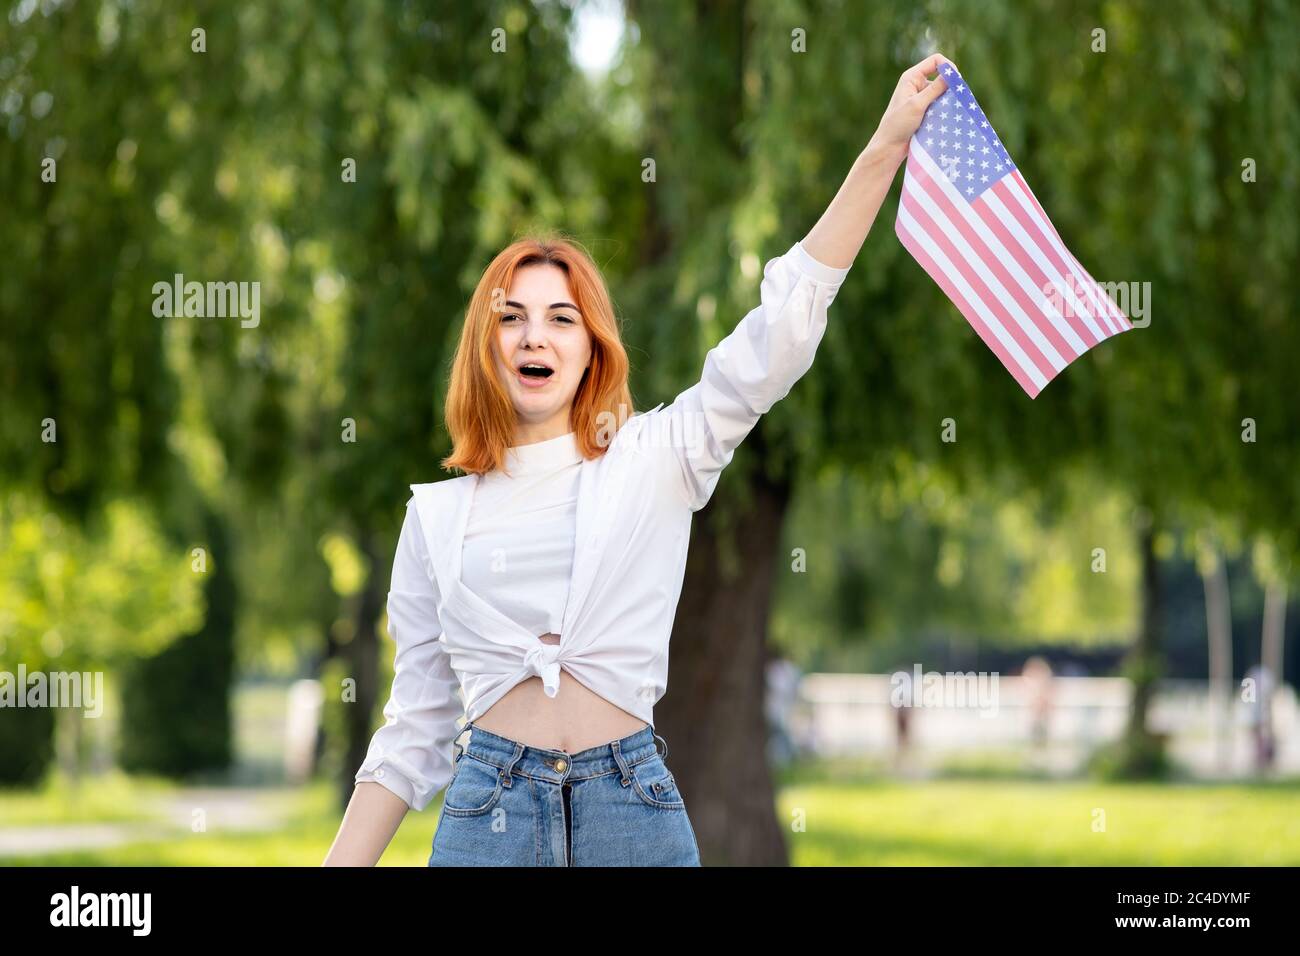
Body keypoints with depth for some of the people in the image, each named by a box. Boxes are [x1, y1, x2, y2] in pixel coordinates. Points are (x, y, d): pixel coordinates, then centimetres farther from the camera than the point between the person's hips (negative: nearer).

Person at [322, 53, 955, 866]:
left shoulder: (653, 460, 6)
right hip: (488, 807, 1)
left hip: (632, 805, -1)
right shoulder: (437, 515, 9)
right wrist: (342, 864, 4)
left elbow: (784, 327, -2)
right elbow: (416, 724, 11)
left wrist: (886, 148, -9)